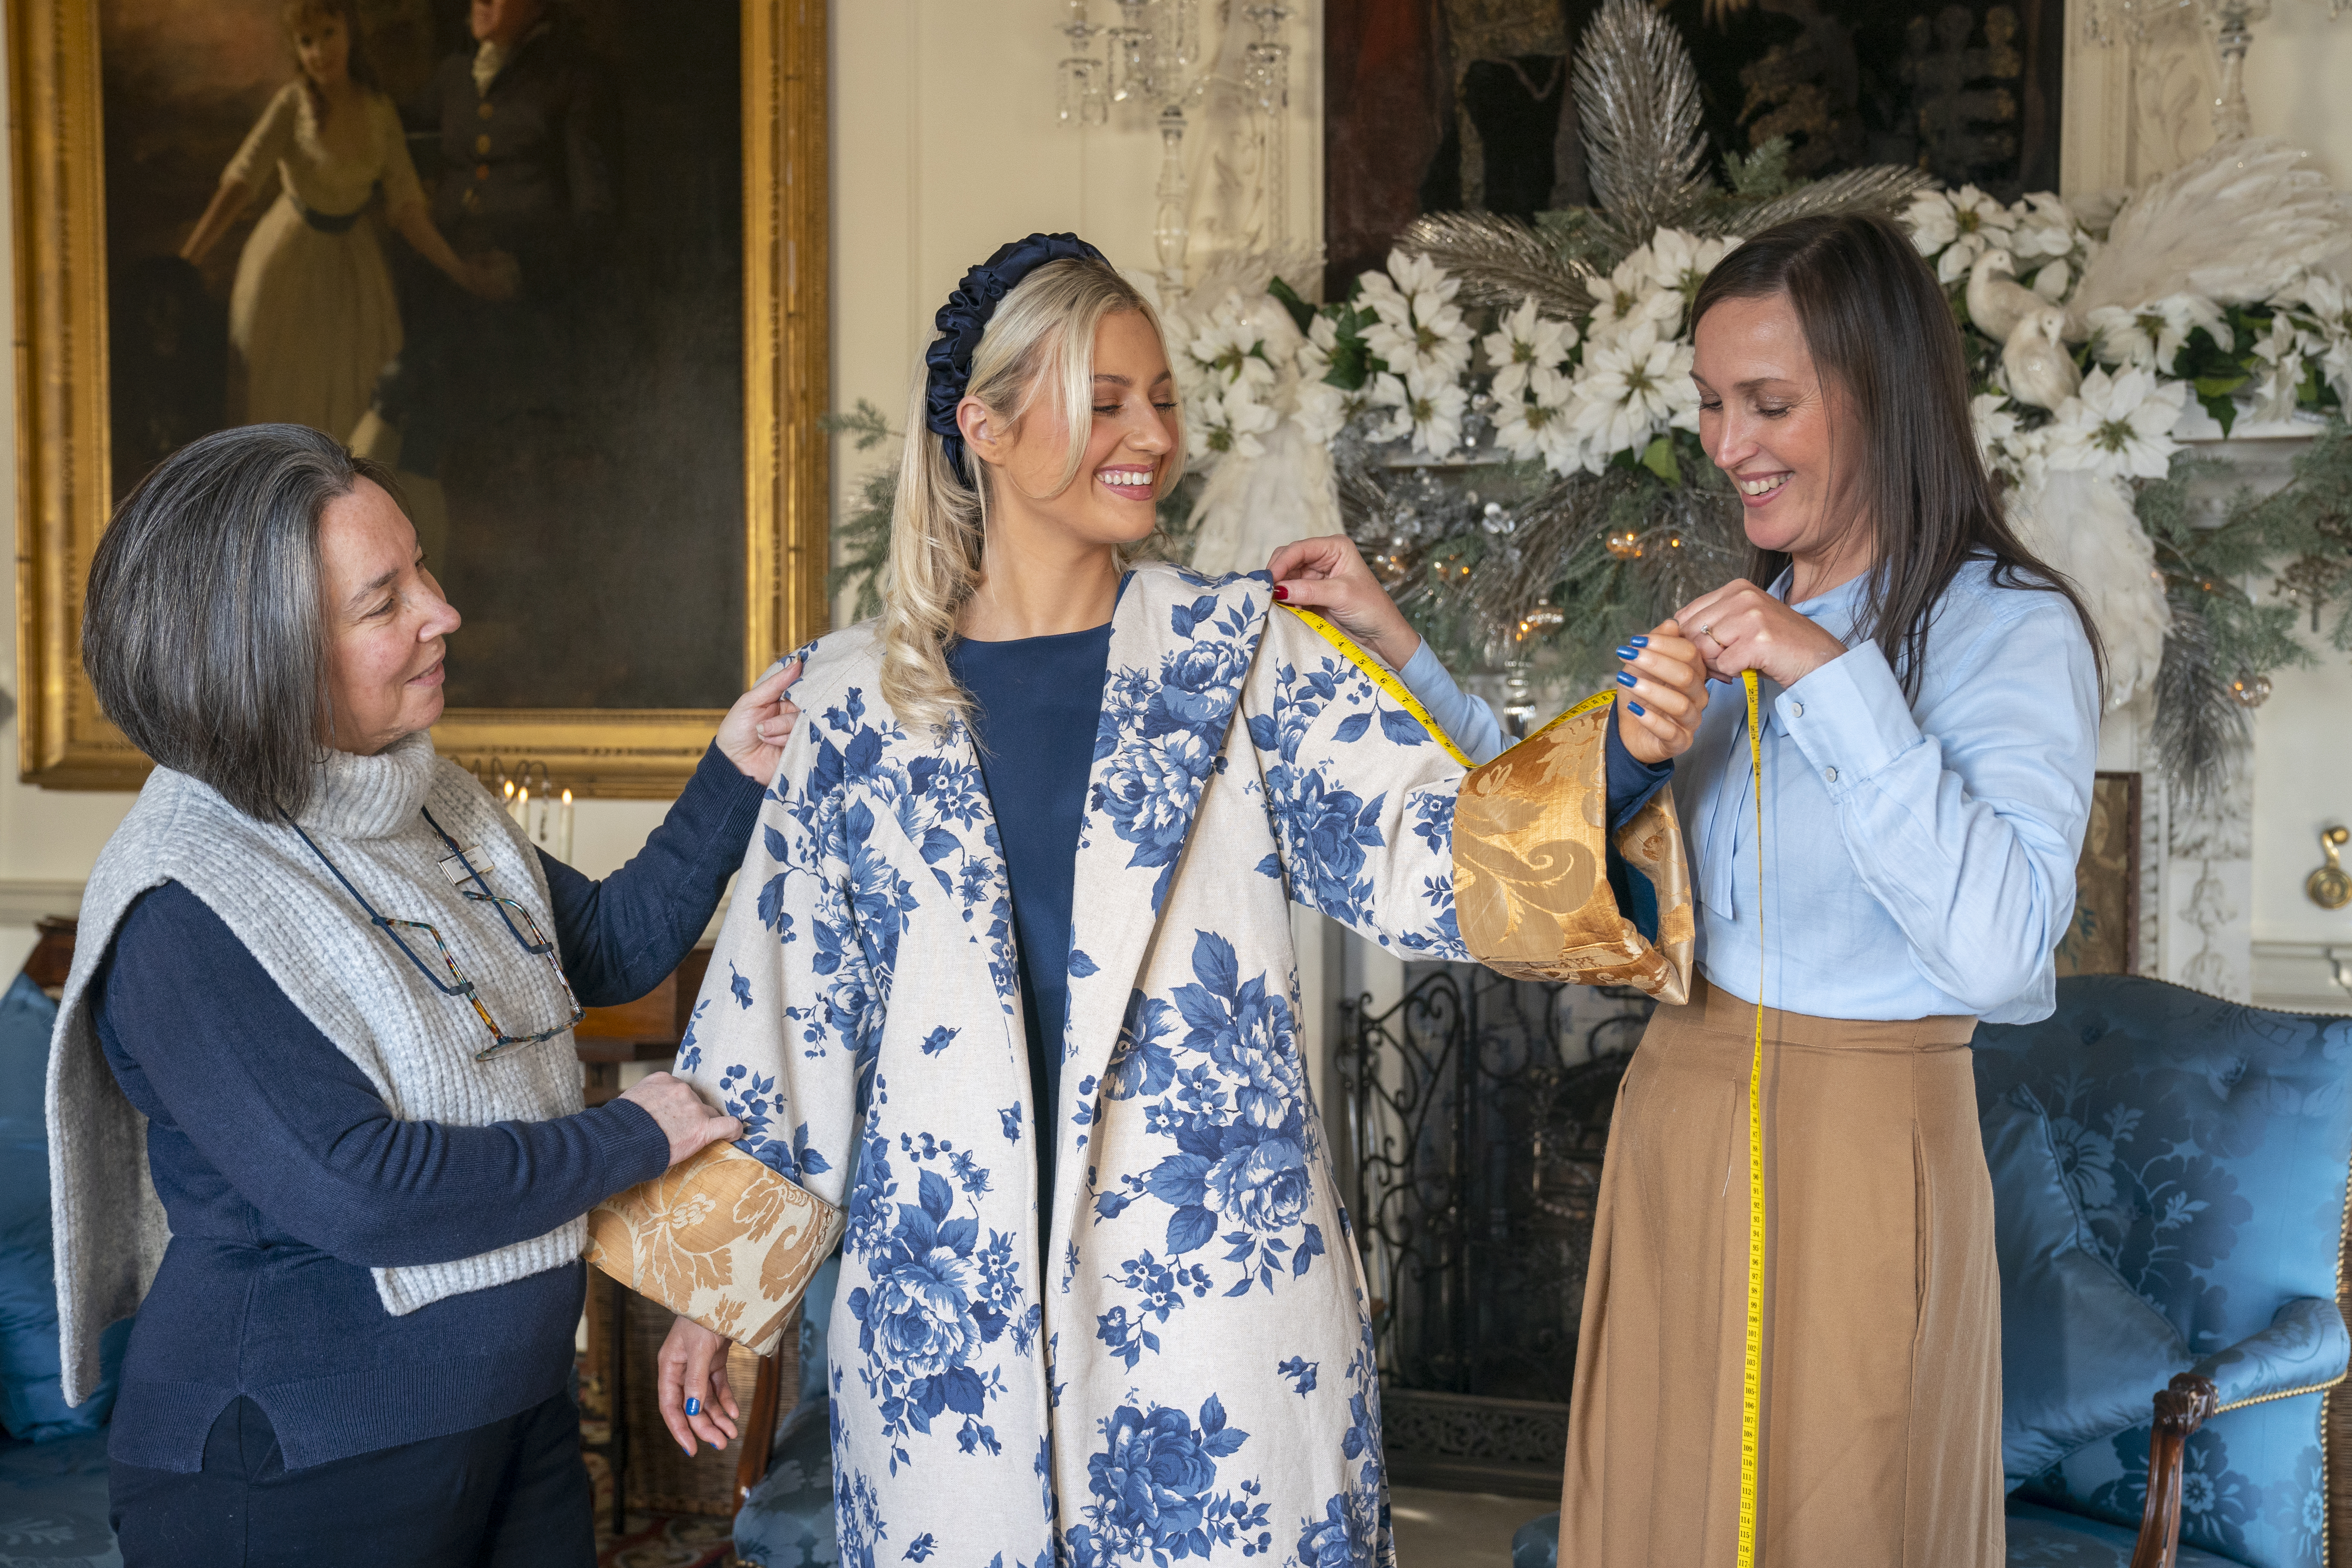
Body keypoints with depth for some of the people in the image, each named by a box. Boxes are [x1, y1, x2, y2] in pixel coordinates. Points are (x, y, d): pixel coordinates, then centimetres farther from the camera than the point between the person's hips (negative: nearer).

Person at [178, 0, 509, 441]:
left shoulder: (381, 113, -5)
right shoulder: (293, 103, -16)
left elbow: (406, 208, -3)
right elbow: (239, 183, -23)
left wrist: (459, 272, -7)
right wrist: (184, 264, -30)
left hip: (353, 263, 3)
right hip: (289, 260, -3)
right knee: (279, 401, 3)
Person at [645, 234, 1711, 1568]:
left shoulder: (1239, 651, 2)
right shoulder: (859, 697, 3)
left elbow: (1420, 856, -10)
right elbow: (782, 999, 8)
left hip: (1217, 1273, 0)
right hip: (943, 1300, 1)